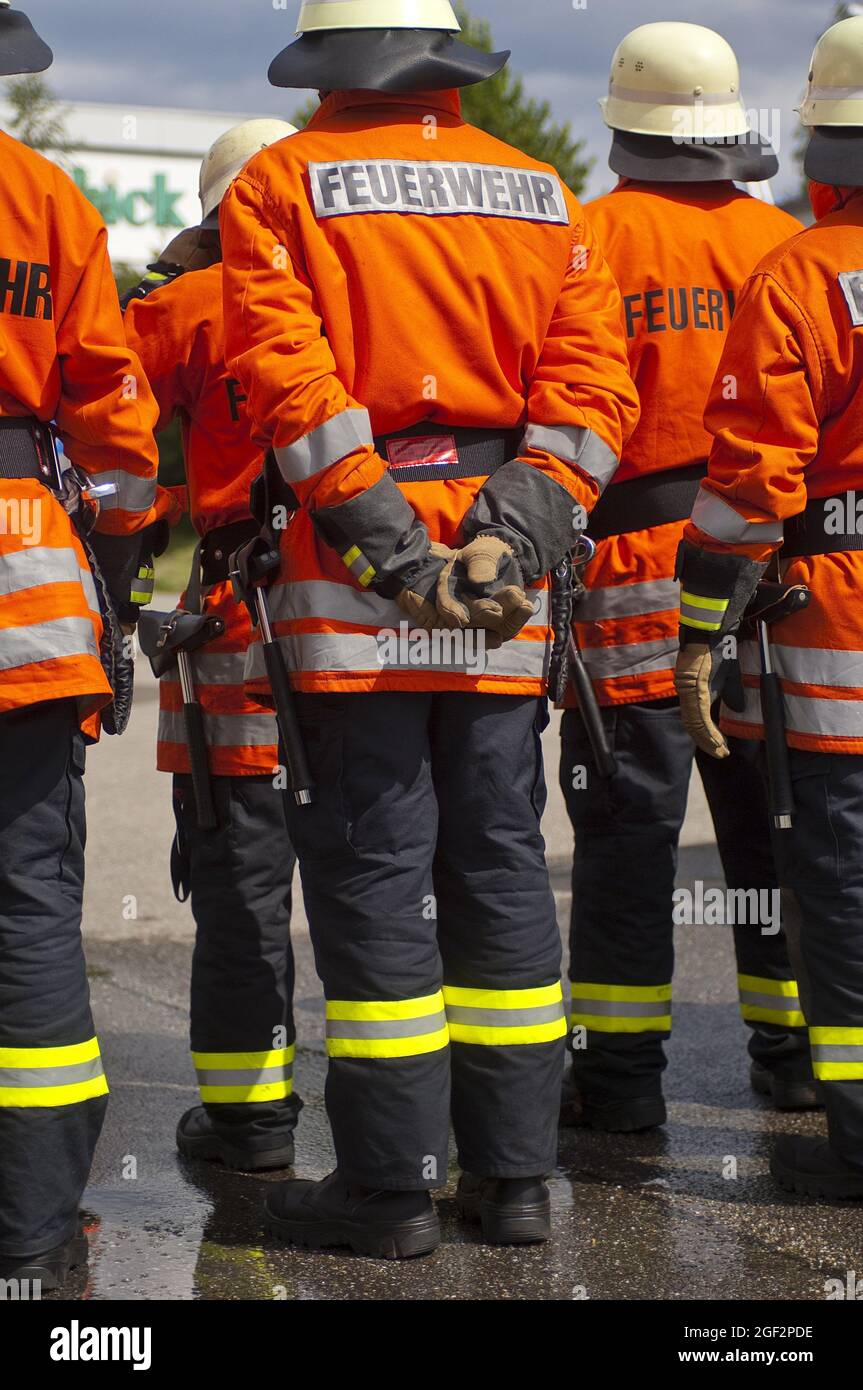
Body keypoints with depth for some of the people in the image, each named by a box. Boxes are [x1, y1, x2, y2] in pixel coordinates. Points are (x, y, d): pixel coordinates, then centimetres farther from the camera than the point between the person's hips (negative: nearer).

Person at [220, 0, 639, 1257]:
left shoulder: (282, 187, 1)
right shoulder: (543, 193, 13)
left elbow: (289, 374, -12)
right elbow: (590, 377, 2)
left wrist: (385, 543, -14)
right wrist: (520, 526, -6)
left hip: (355, 564, -4)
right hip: (506, 581, 4)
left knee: (373, 867, 0)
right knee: (499, 859, 10)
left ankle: (391, 1184, 4)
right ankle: (514, 1171, 15)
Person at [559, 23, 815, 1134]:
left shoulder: (592, 238, -4)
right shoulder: (786, 241, 6)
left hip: (640, 558, -3)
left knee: (629, 821, 1)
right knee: (771, 812, 13)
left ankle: (620, 1071, 2)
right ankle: (794, 1051, 20)